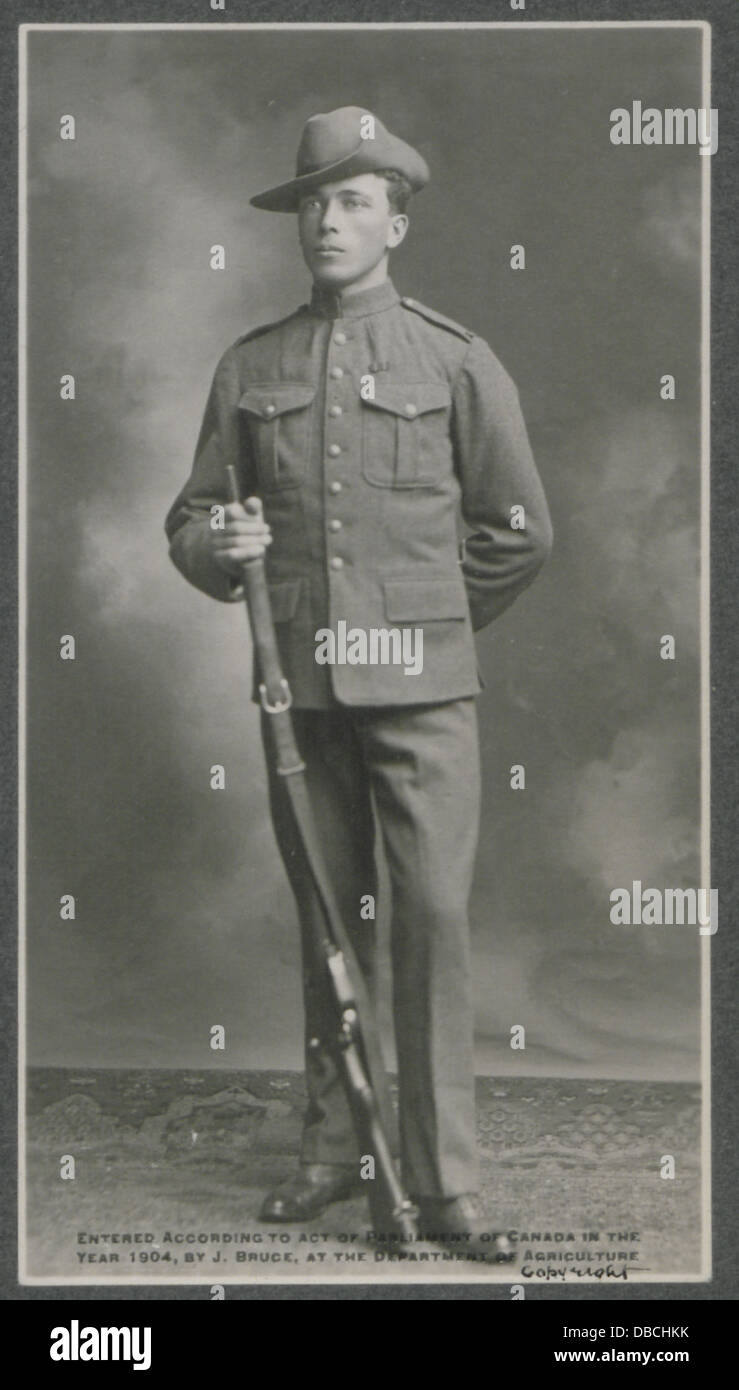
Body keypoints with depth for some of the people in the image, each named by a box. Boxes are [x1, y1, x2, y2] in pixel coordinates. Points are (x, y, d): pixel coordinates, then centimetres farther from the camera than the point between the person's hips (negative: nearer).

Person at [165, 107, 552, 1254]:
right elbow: (191, 518, 15)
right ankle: (332, 1149, 20)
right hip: (298, 685, 3)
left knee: (434, 913, -8)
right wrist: (218, 547, -8)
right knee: (329, 919, 9)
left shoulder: (457, 363, 3)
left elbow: (519, 534, 9)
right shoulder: (249, 367, 10)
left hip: (420, 686, -2)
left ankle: (444, 1176, -1)